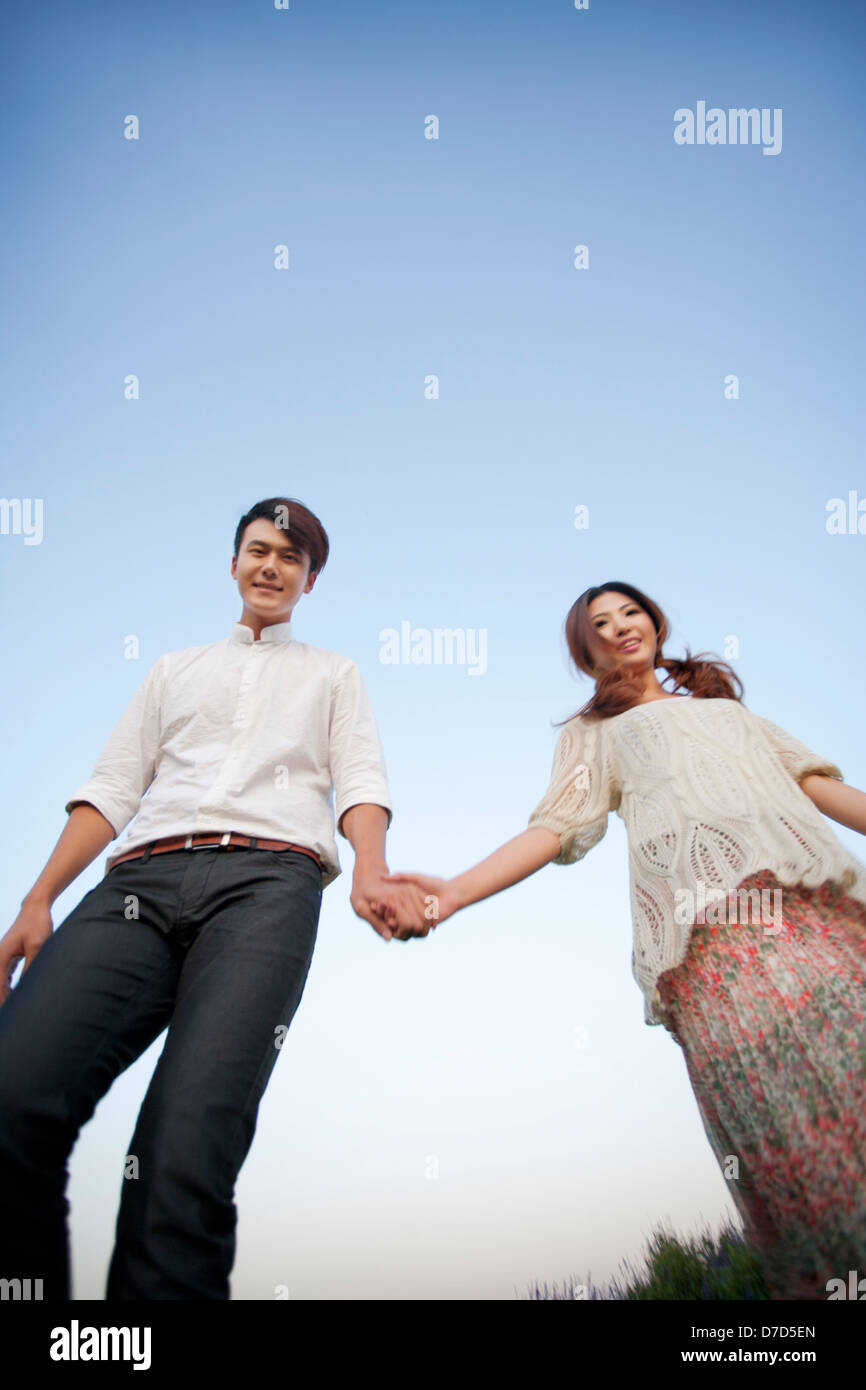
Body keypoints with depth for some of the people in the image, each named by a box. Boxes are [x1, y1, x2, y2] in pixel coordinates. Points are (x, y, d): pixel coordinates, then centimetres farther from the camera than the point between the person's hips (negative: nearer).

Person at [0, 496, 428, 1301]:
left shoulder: (333, 675, 28)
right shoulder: (175, 669, 33)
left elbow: (360, 779, 11)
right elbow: (112, 789, 22)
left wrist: (370, 871, -12)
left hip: (269, 878, -2)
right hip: (142, 878, 3)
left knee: (188, 1140, -25)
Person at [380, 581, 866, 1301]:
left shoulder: (728, 705, 36)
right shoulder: (594, 730, 27)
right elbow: (557, 827, 12)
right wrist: (453, 891, -4)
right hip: (711, 919, -3)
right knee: (782, 1133, -20)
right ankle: (805, 1277, -10)